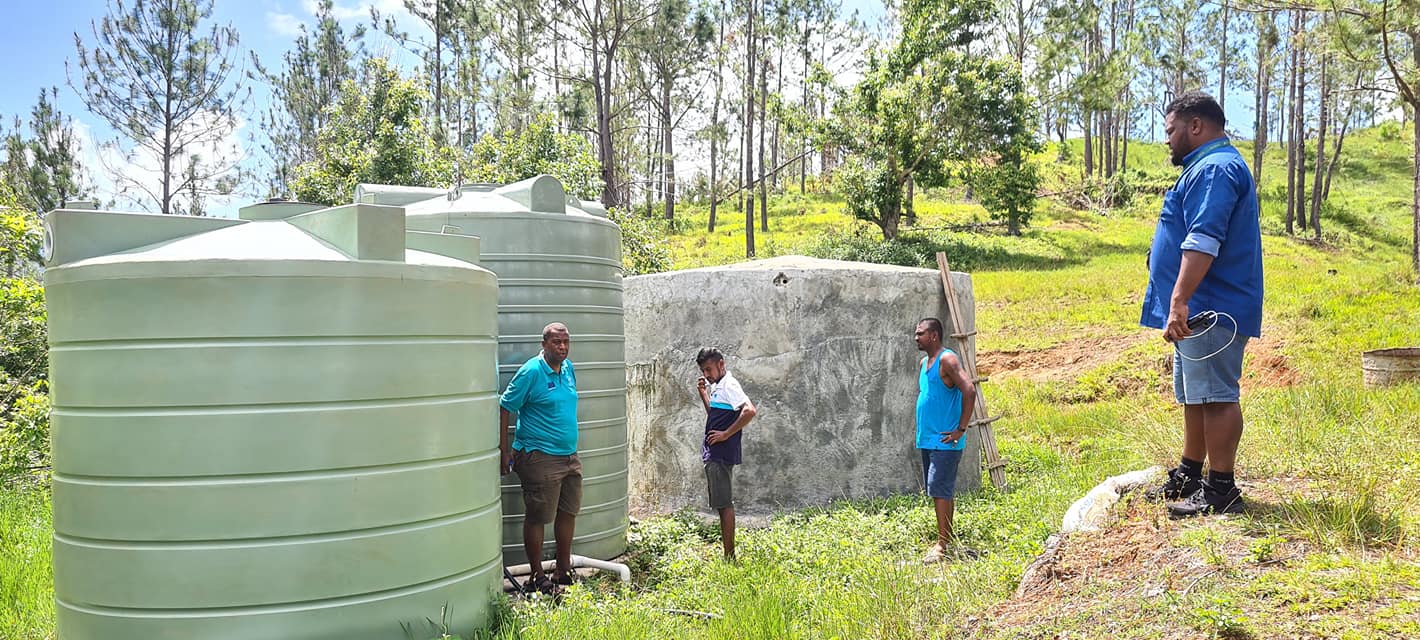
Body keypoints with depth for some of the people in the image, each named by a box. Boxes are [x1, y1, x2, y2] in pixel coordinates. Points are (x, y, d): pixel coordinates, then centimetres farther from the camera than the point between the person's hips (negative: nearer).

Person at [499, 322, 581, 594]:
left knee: (568, 513, 14)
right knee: (537, 517, 0)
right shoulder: (531, 371, -14)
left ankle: (564, 571, 27)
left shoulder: (568, 368, 9)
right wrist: (504, 450, -12)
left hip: (569, 456, 8)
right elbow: (505, 408, -12)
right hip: (540, 457, -8)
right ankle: (537, 577, 12)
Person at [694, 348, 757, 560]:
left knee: (724, 504, -5)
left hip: (722, 454, -10)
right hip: (714, 454, 10)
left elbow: (749, 411, -27)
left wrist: (726, 434, -22)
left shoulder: (729, 385, -14)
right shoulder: (717, 386, 15)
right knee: (721, 504, 14)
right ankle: (727, 552, 22)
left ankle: (729, 555, 0)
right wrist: (703, 392, 16)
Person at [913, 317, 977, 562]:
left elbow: (969, 391, -22)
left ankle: (943, 543, -7)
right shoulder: (923, 363, 15)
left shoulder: (947, 360, -13)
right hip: (927, 439, 9)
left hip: (945, 441, -9)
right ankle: (948, 540, 19)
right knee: (942, 490, 12)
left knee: (939, 489, -11)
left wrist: (961, 429, -20)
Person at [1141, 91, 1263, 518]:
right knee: (1196, 395, 17)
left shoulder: (1213, 169, -15)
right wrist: (1179, 304, 24)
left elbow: (1203, 242, -26)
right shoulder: (1211, 166, 22)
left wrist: (1179, 301, -30)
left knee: (1214, 396, -7)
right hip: (1201, 310, 12)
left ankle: (1221, 491, -2)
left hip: (1210, 310, -12)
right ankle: (1190, 476, 28)